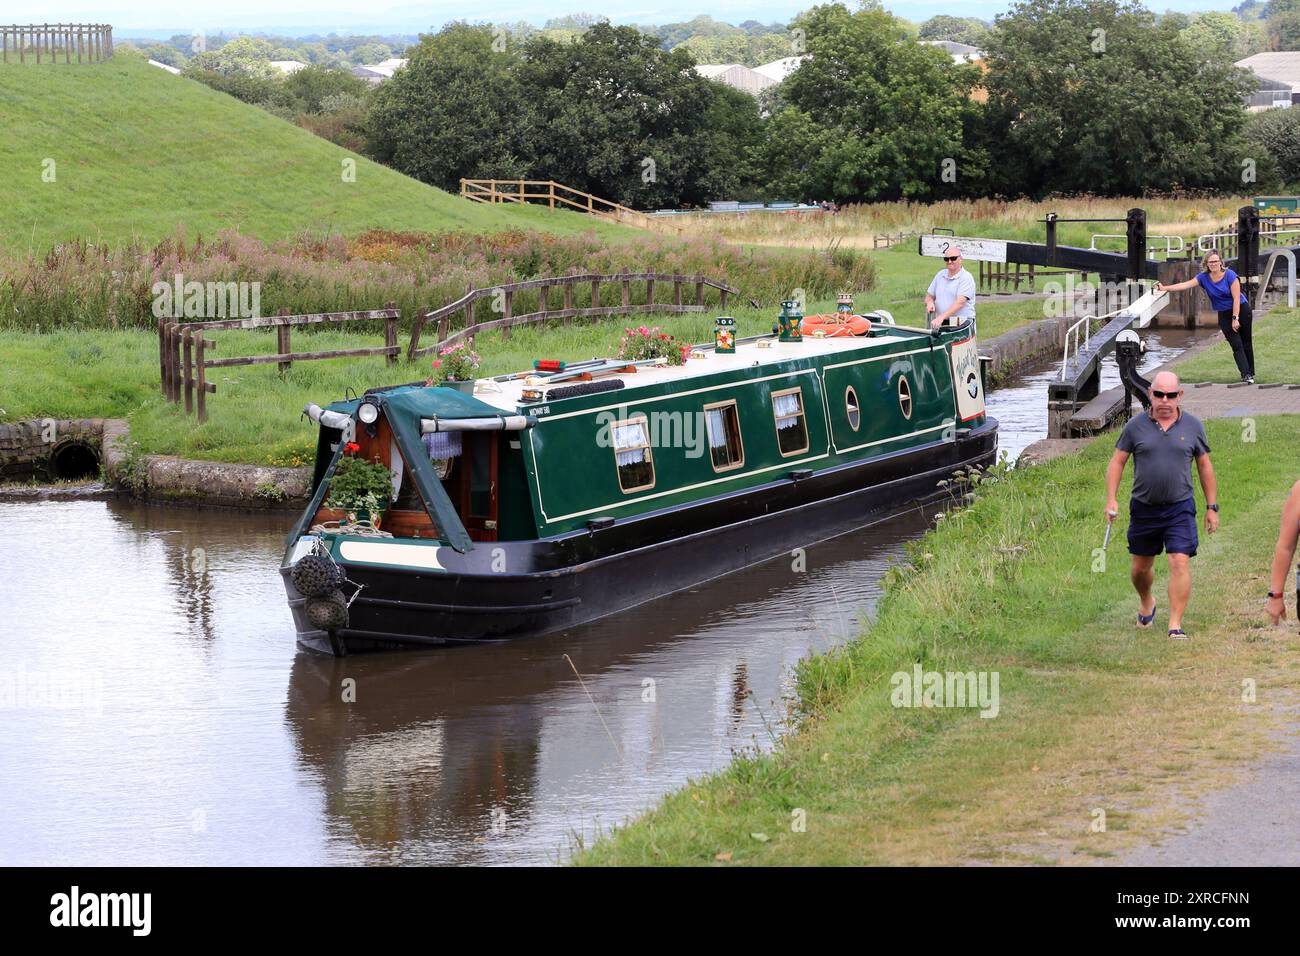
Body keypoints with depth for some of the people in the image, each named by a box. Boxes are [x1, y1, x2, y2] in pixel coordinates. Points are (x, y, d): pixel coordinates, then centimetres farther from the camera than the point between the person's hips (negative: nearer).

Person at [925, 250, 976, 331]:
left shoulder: (966, 278, -4)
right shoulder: (940, 275, 17)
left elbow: (960, 302, -17)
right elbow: (929, 296, 26)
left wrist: (941, 317, -27)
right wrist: (930, 303, 0)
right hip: (941, 324, 5)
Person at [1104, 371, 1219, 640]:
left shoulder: (1193, 426, 1)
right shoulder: (1136, 426, -1)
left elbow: (1205, 467, 9)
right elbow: (1117, 462, 4)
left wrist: (1212, 507, 8)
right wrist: (1111, 499, -7)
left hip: (1180, 508, -1)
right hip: (1144, 507, 1)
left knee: (1180, 563, -13)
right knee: (1141, 567, 14)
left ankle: (1175, 625, -10)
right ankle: (1146, 603, 44)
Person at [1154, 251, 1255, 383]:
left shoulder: (1230, 275, -15)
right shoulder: (1204, 277, -5)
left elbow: (1236, 298, -16)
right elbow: (1186, 284, -14)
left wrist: (1235, 318, -20)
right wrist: (1165, 288, -26)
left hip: (1241, 309, -3)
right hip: (1224, 314, 3)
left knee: (1246, 344, 4)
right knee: (1237, 345, -7)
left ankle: (1251, 373, 16)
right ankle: (1246, 374, -11)